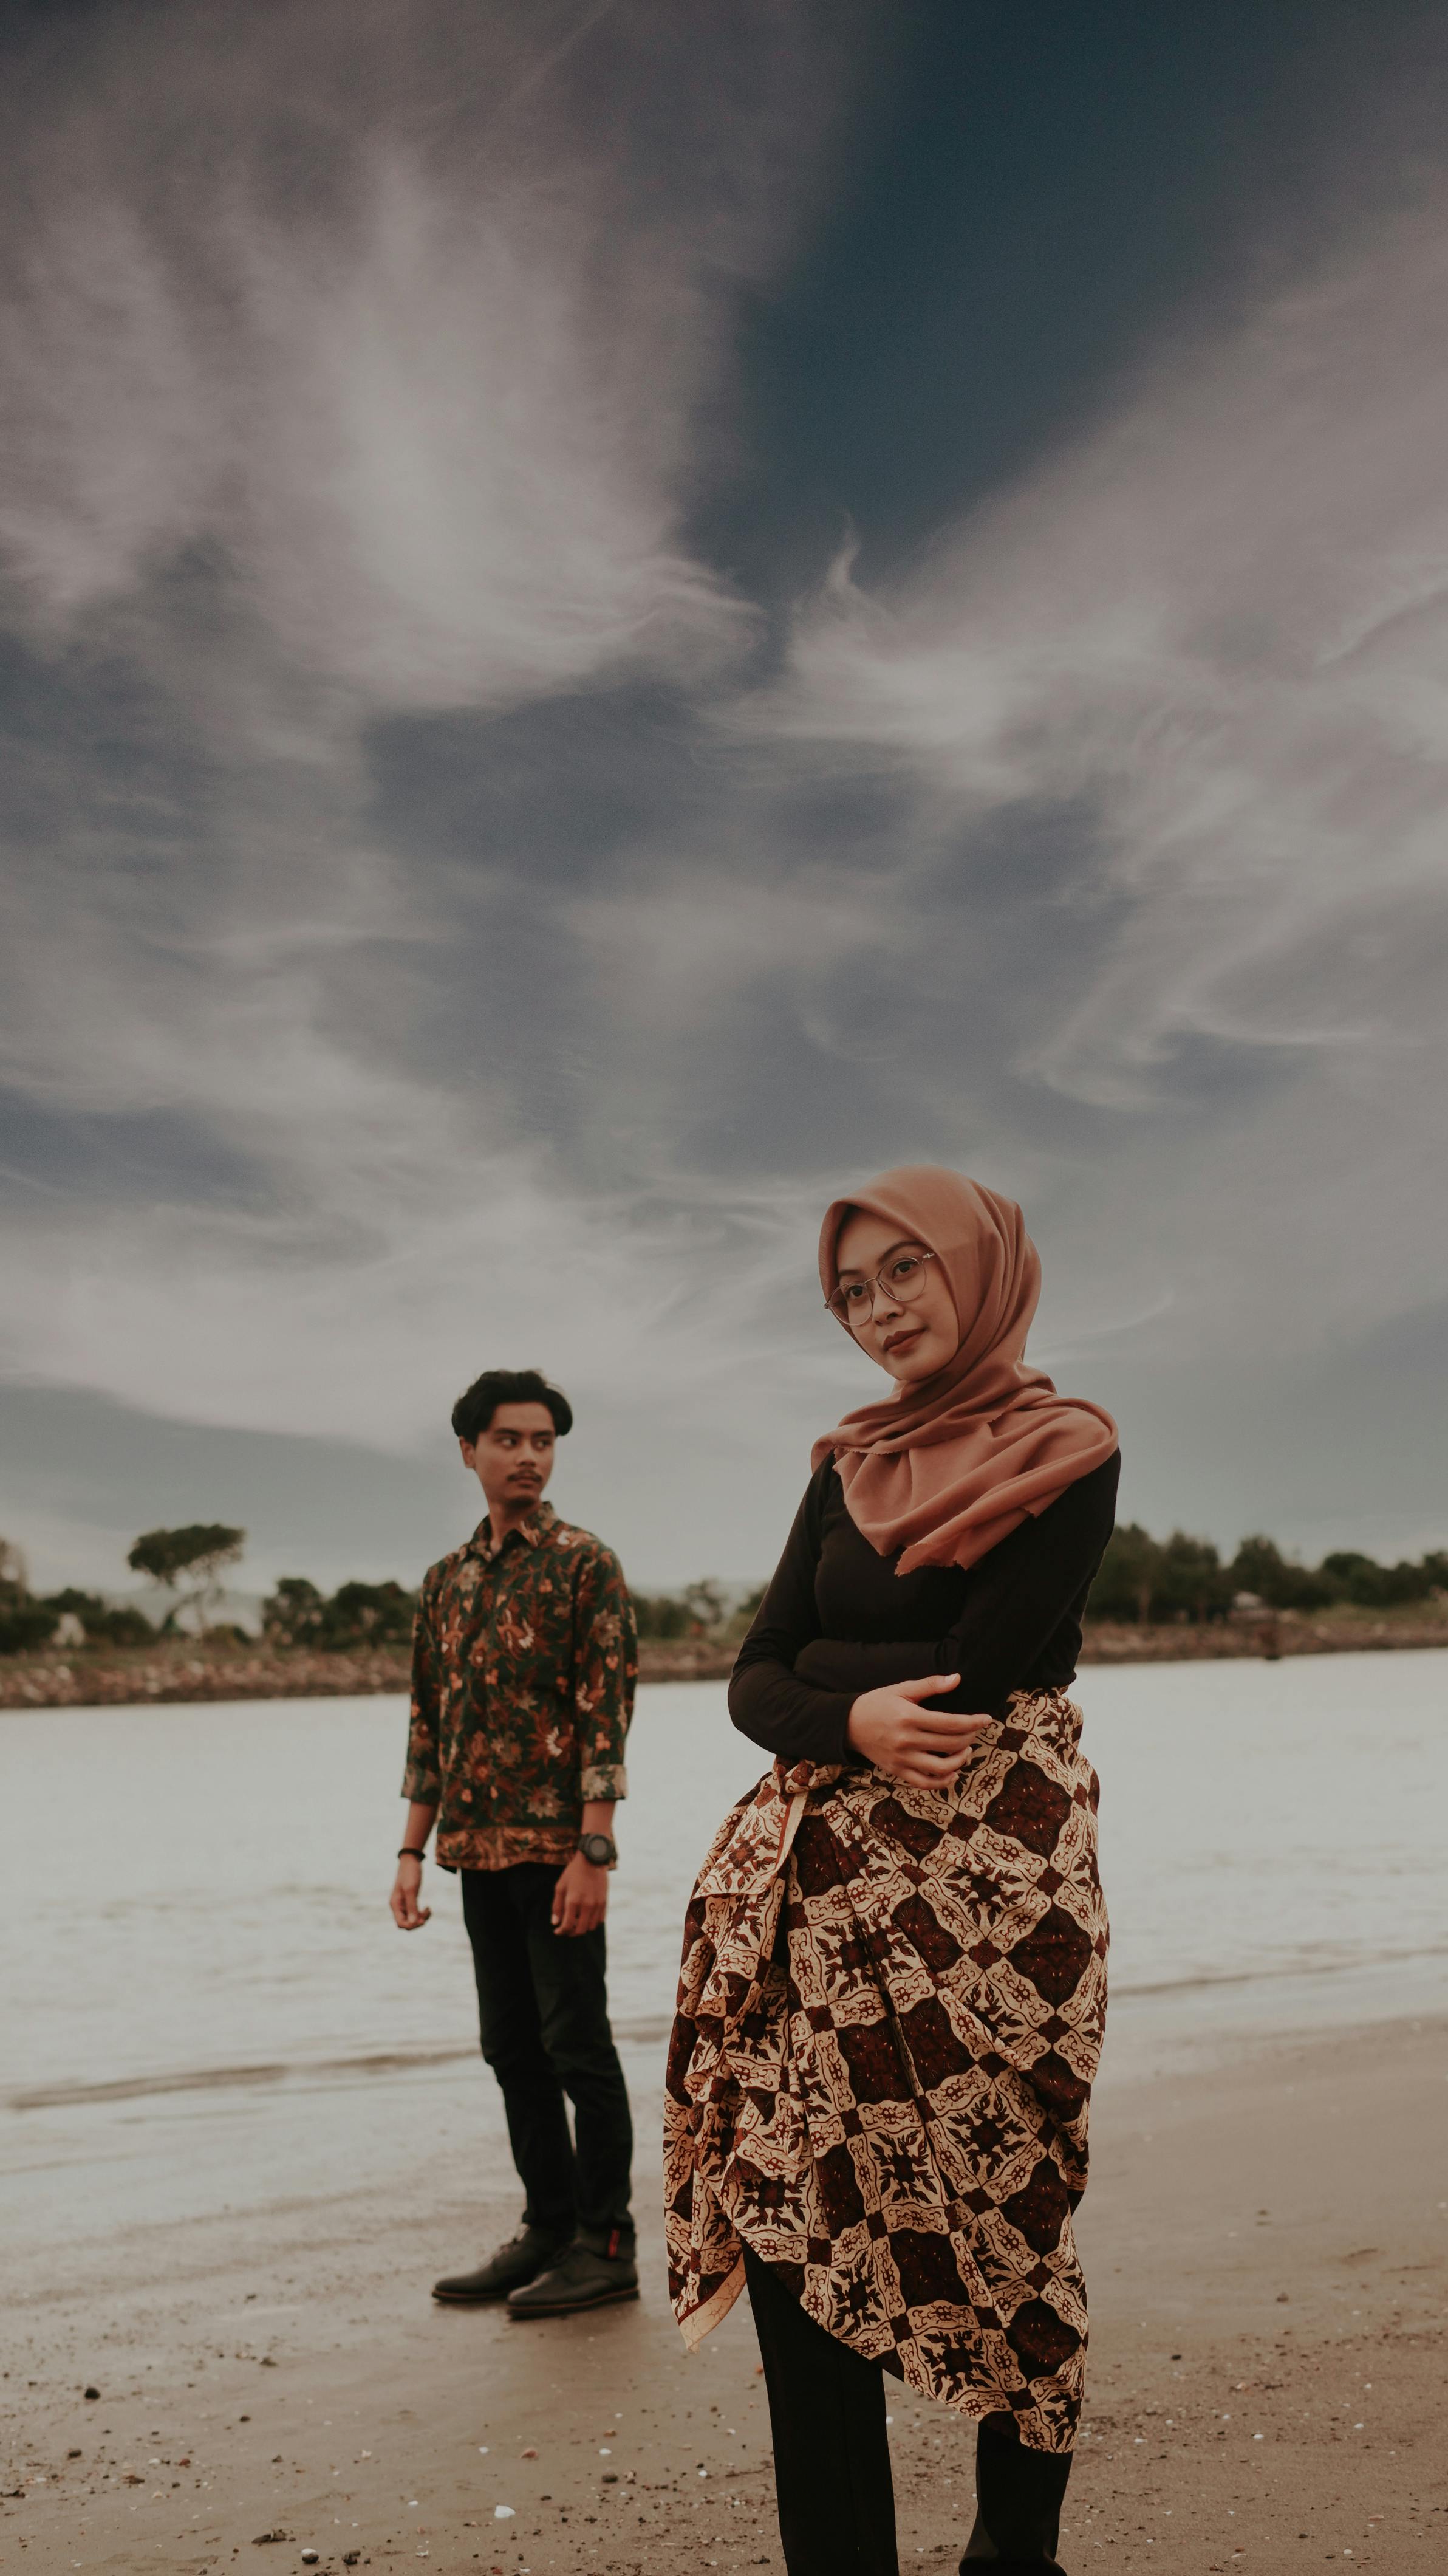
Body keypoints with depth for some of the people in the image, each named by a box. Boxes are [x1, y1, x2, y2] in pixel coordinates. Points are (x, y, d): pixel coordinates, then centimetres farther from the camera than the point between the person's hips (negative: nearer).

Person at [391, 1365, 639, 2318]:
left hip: (556, 1846, -6)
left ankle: (606, 2245, 10)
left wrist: (594, 1852, -19)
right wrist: (414, 1849, 11)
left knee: (577, 2047, -1)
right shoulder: (448, 1580, 13)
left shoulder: (585, 1564, -6)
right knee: (512, 2049, 12)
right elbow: (430, 1724, 16)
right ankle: (549, 2230, 24)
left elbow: (607, 1712, -12)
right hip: (480, 1849, 7)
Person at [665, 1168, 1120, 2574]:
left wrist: (820, 1668, -1)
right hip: (828, 1890, 5)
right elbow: (755, 1684, 7)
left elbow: (978, 1670, -13)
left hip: (987, 1882, -5)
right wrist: (851, 1720, -14)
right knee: (794, 2228, 0)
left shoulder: (1066, 1453, -2)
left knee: (999, 2228, 4)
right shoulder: (849, 1469, 14)